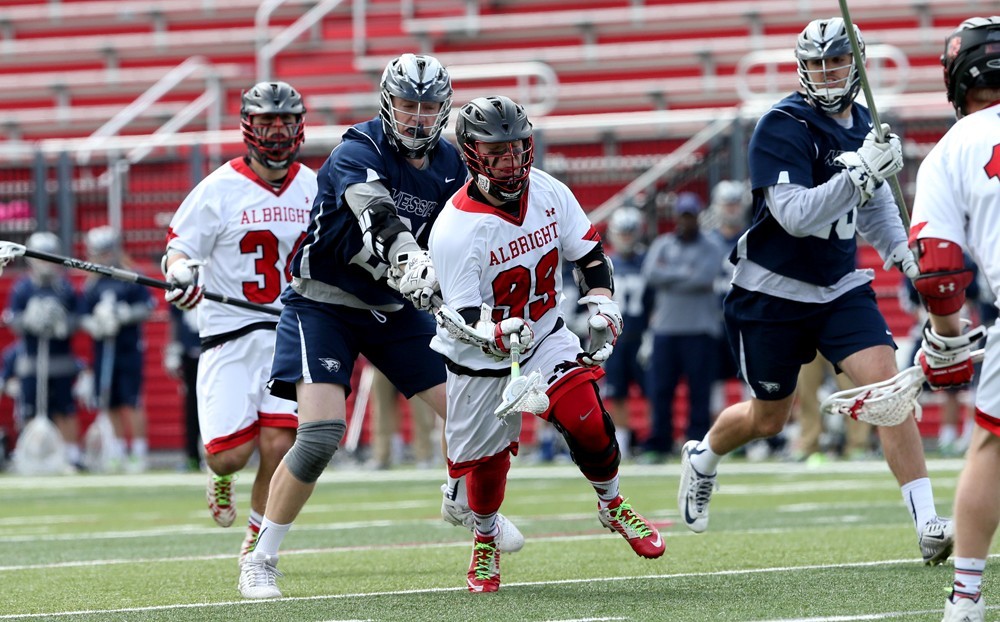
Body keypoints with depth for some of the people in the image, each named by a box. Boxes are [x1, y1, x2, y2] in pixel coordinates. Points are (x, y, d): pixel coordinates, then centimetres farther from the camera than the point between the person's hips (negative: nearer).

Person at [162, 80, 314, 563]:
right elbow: (179, 246, -6)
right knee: (230, 454, -12)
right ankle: (219, 472, 27)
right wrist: (181, 271, -26)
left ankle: (257, 542, 10)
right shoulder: (220, 188, -4)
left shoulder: (313, 188, 9)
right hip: (230, 332, -3)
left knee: (277, 447, -11)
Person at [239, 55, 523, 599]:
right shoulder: (358, 153, -21)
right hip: (323, 304, -6)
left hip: (393, 308, 6)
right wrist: (408, 259, -58)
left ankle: (462, 502, 35)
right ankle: (260, 563, -8)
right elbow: (377, 219, -41)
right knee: (321, 432, -21)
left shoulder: (449, 165, 0)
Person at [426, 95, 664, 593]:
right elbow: (465, 320, -27)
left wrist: (602, 312, -11)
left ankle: (612, 508, 12)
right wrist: (497, 336, -49)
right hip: (478, 359, -3)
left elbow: (589, 254, 3)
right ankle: (486, 539, 38)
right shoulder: (455, 231, -27)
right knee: (486, 461, 4)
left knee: (587, 419, -18)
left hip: (545, 335, 3)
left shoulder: (548, 194, -11)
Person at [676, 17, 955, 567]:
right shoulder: (782, 128, -19)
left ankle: (927, 525, -18)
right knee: (767, 419, 10)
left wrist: (900, 251, 8)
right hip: (772, 293, -5)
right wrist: (861, 174, -37)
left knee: (886, 383, -16)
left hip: (840, 288, 5)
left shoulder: (861, 123, 3)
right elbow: (794, 215, -29)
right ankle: (703, 457, 45)